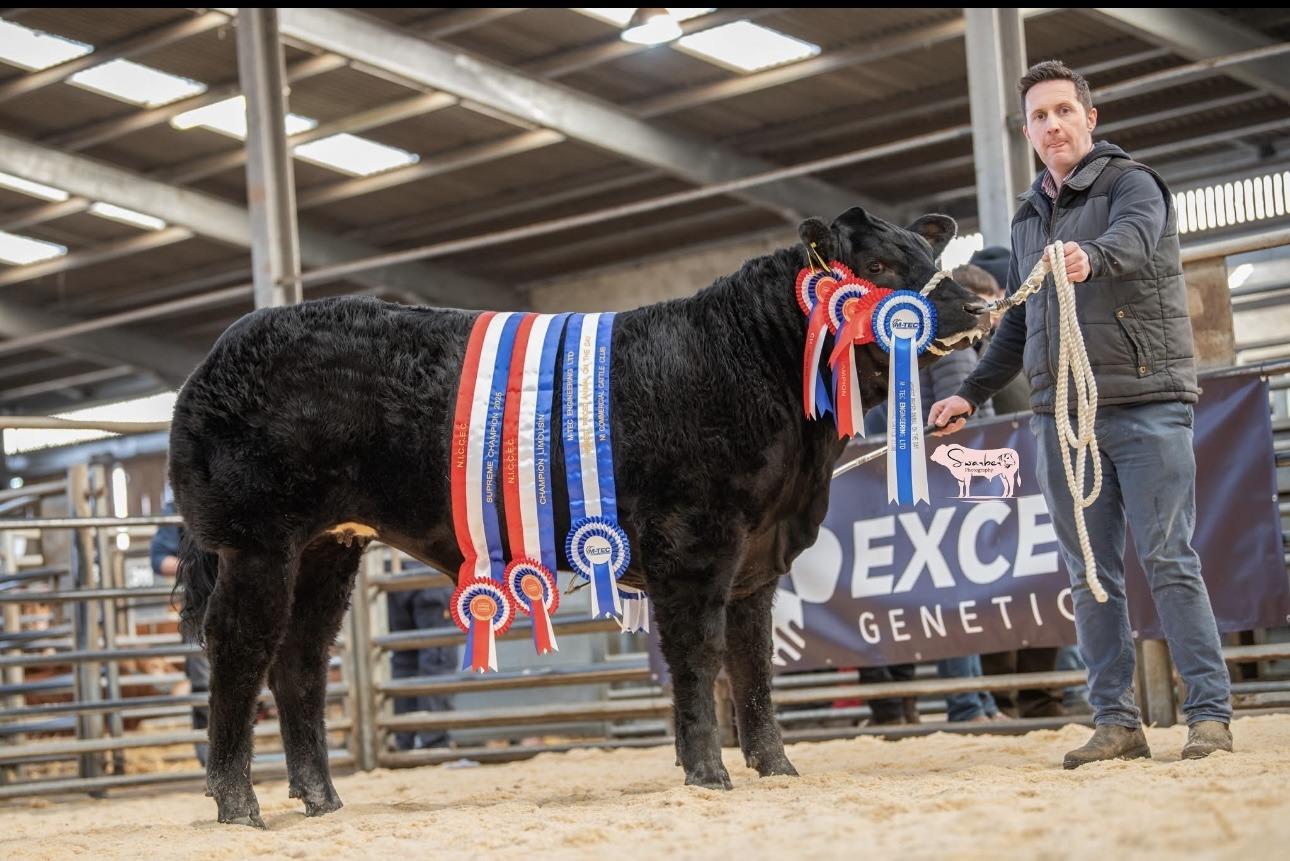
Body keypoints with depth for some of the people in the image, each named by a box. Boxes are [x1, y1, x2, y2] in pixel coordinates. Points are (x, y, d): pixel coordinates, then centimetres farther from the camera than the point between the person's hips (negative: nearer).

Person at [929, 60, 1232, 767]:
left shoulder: (1132, 184, -1)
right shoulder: (1030, 217, 19)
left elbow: (1133, 238, -26)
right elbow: (1018, 325, 26)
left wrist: (1089, 257, -47)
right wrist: (972, 394, 18)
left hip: (1146, 404, -6)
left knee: (1168, 561, -7)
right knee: (1090, 574, 4)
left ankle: (1211, 713, -3)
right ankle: (1116, 721, 7)